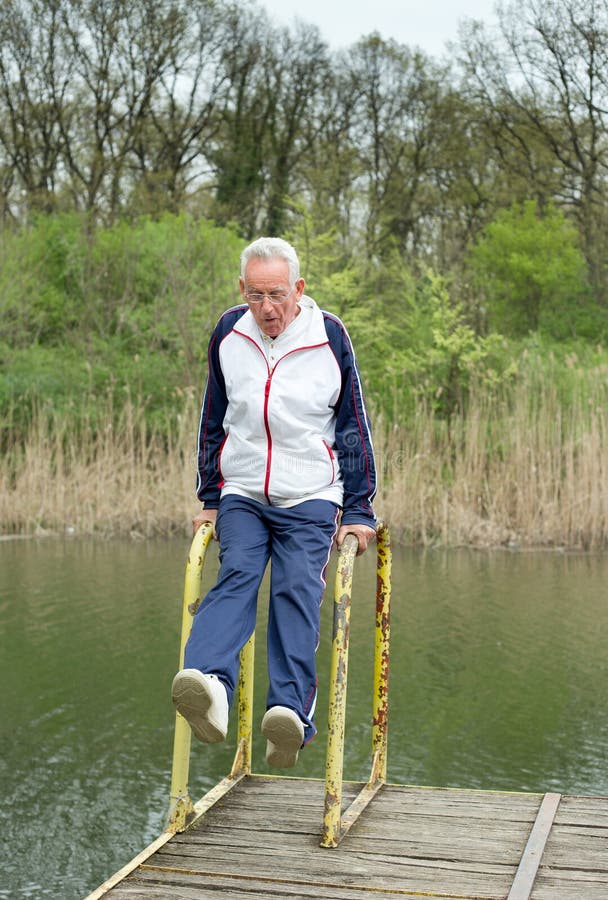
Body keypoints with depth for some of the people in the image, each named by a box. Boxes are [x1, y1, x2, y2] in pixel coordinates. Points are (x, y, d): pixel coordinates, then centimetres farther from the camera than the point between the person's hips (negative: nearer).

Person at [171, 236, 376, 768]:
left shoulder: (330, 336, -5)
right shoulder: (228, 333, 1)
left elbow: (355, 427, 1)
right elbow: (213, 420, 12)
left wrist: (358, 511, -1)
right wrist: (209, 499, 13)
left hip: (310, 500, -1)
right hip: (241, 495, 2)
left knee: (298, 594, -14)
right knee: (236, 578, -18)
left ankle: (291, 710, -21)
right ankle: (210, 687, -38)